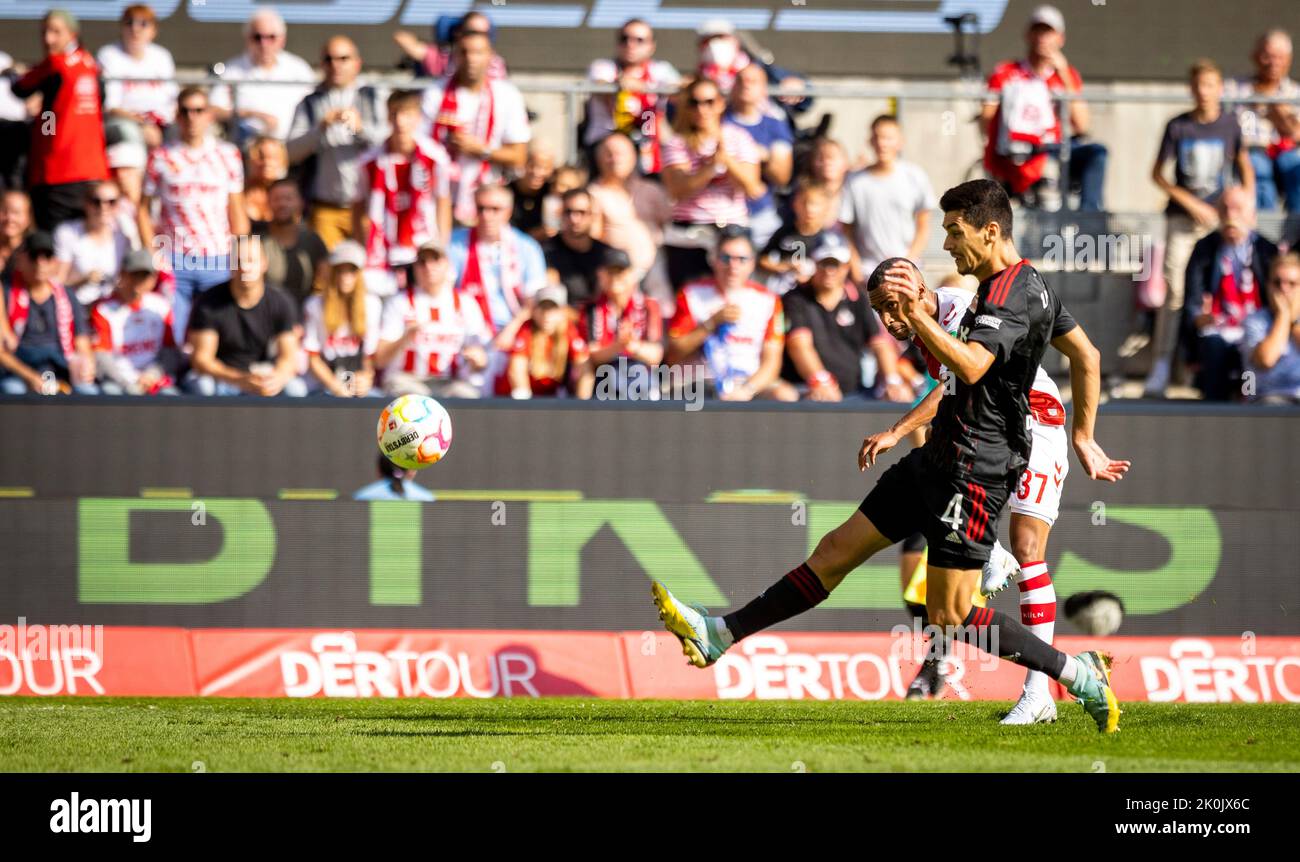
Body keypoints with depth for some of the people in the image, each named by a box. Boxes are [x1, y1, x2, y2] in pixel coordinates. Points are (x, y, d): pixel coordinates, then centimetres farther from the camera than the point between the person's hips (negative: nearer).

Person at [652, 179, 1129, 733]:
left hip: (972, 473, -10)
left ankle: (1080, 675, 1)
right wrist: (1085, 438, 31)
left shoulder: (1012, 292, -17)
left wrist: (916, 314, -40)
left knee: (951, 617, -8)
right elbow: (1086, 354, 25)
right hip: (940, 459, 10)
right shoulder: (1030, 285, 15)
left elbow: (970, 366, -33)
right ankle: (719, 635, 13)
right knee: (837, 550, 11)